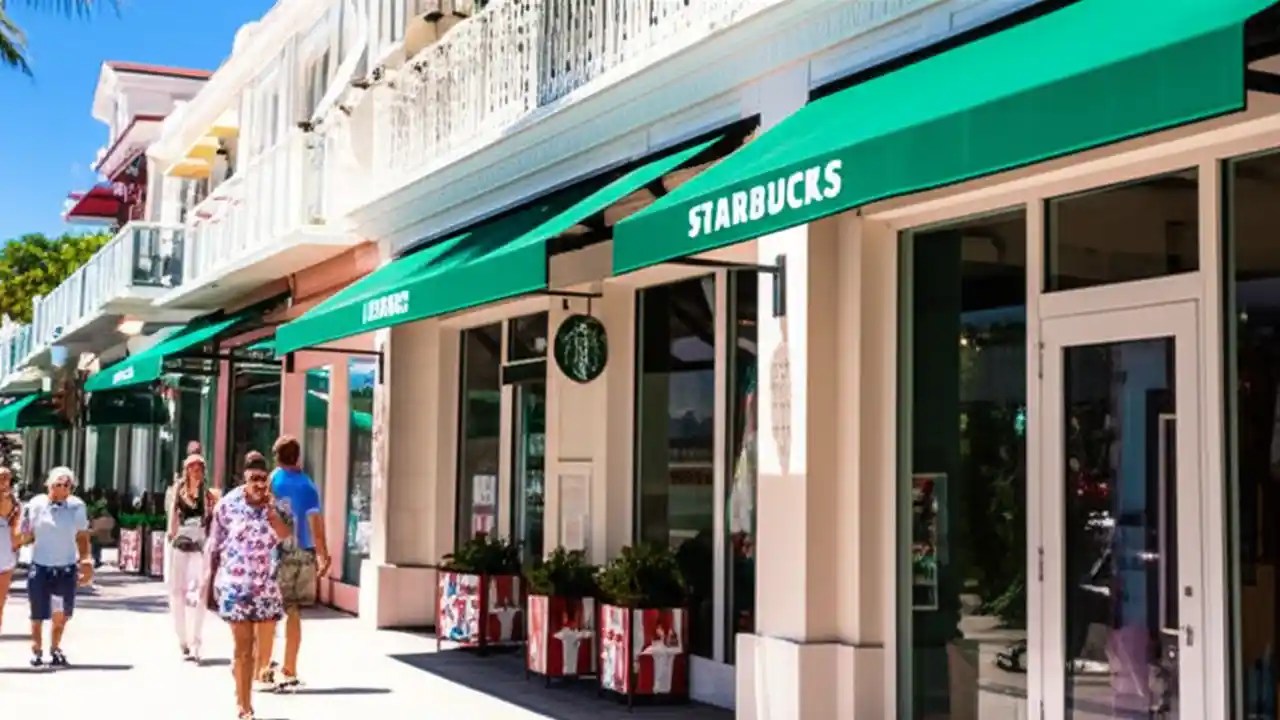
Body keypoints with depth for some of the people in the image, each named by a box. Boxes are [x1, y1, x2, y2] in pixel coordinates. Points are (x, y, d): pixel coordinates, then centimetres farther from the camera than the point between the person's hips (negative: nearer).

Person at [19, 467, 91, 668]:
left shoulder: (77, 506, -5)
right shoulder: (35, 505, -8)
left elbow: (82, 537, 4)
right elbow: (26, 537, -1)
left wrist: (86, 561, -2)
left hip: (67, 568, 1)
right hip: (40, 567, -1)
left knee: (63, 614, 9)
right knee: (38, 614, 6)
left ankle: (55, 648, 30)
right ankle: (36, 650, 27)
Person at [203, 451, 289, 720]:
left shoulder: (273, 504, 4)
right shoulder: (229, 504, -2)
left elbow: (284, 535, -12)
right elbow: (213, 544, 3)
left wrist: (269, 506, -15)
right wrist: (208, 578, 1)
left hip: (266, 584, 3)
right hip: (235, 583, -3)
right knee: (243, 646, -3)